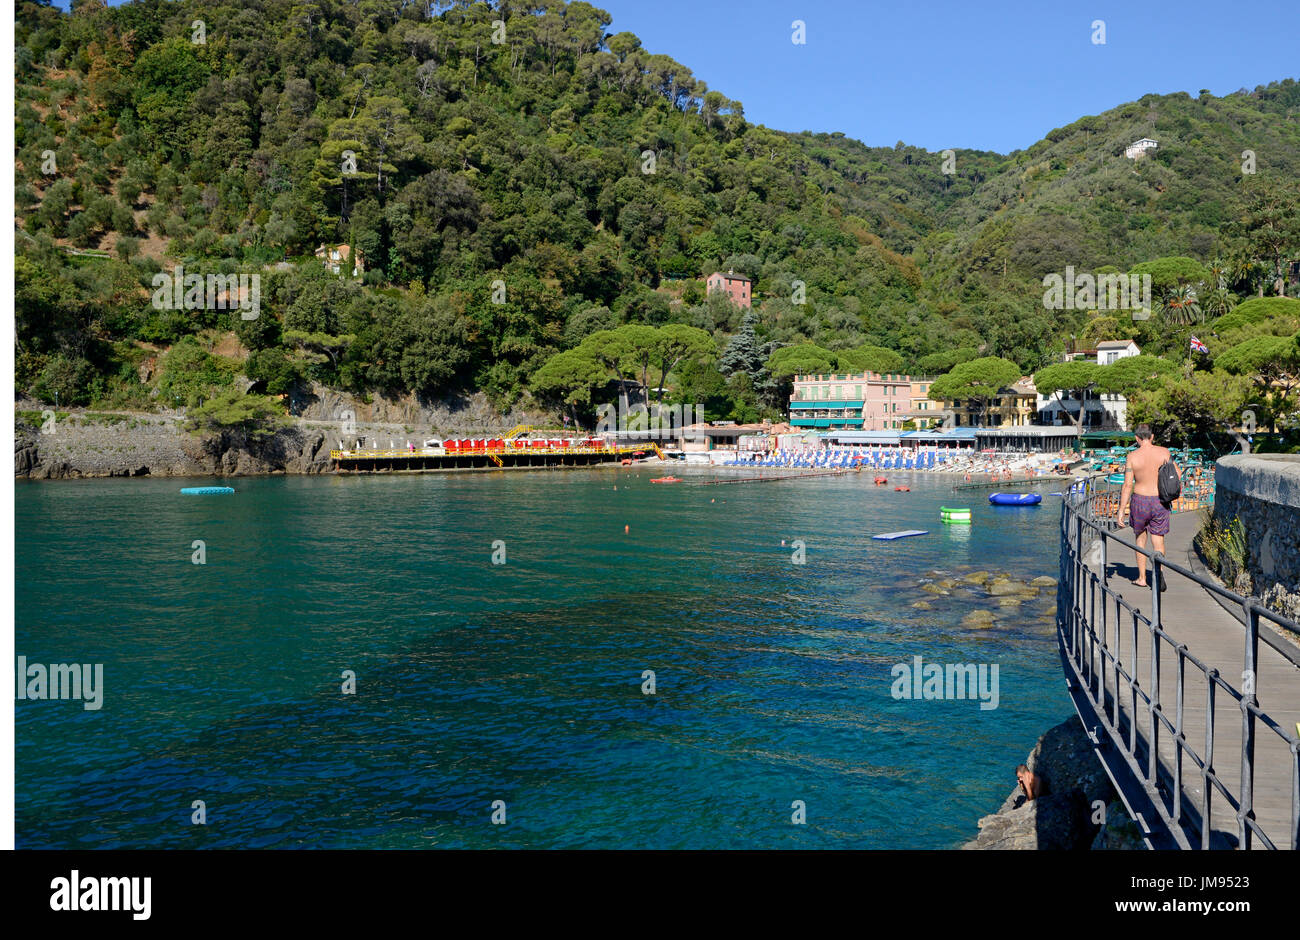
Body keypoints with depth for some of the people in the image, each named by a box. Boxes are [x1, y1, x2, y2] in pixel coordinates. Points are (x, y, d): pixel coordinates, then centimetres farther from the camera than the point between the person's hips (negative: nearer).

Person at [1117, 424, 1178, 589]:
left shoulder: (1132, 456, -9)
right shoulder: (1164, 452, -4)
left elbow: (1128, 485, -10)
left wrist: (1122, 509, -6)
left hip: (1140, 501, -1)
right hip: (1160, 501, 1)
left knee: (1140, 538, 17)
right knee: (1158, 540, 9)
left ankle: (1142, 578, 20)